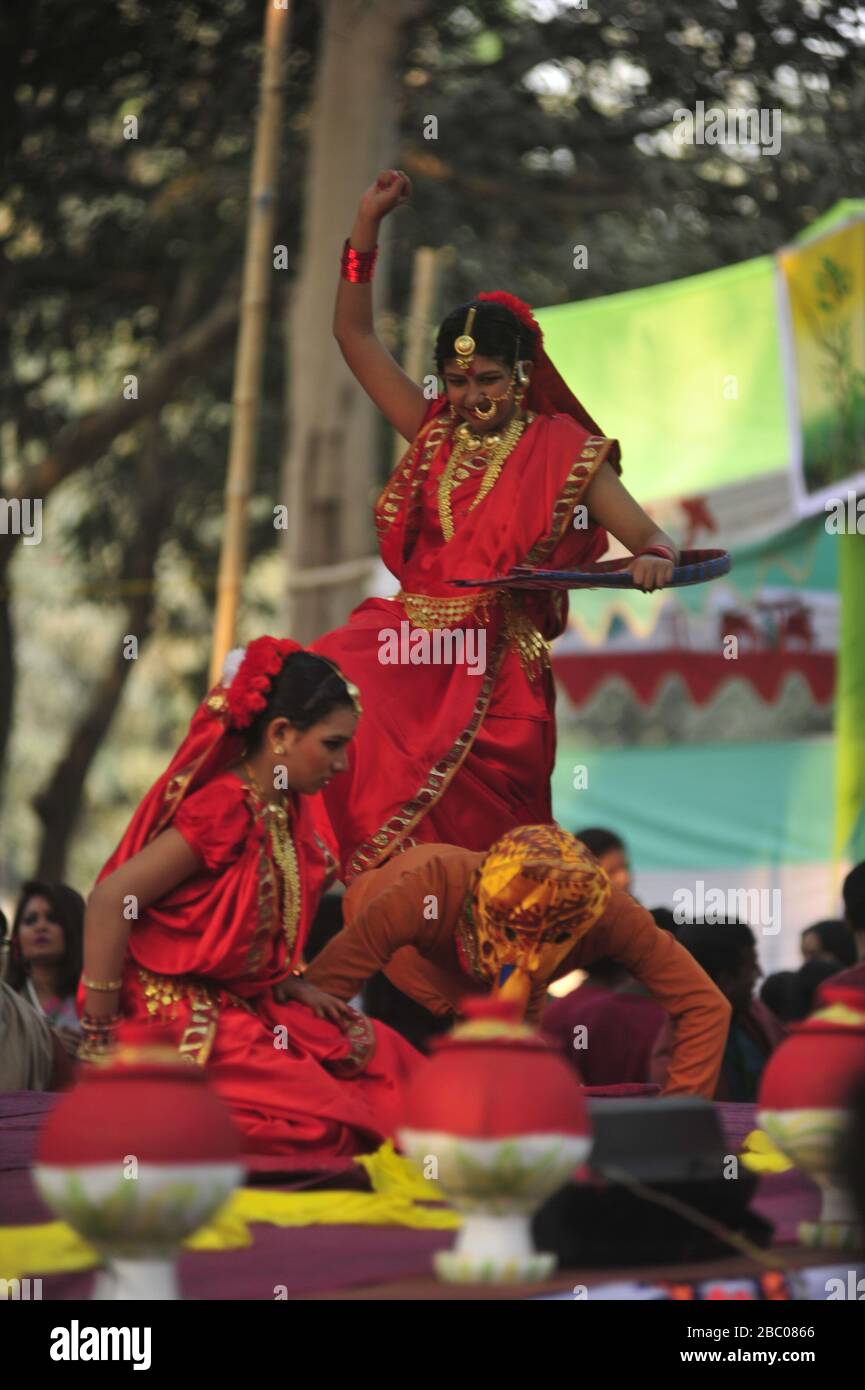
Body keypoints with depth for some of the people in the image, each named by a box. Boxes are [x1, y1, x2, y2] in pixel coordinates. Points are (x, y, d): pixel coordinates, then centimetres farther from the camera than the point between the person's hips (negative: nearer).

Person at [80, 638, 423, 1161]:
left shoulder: (287, 809, 6)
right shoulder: (224, 810, -21)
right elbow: (110, 900, -24)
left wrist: (290, 982, -1)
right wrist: (100, 1035, -20)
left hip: (248, 1008, 9)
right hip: (182, 1022, -9)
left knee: (384, 1058, -1)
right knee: (321, 1117, -19)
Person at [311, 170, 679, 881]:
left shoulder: (560, 450, 4)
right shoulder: (433, 436, 16)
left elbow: (651, 538, -2)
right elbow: (355, 334, 20)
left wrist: (654, 559, -27)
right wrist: (368, 223, 16)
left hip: (494, 670, -3)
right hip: (410, 643, 4)